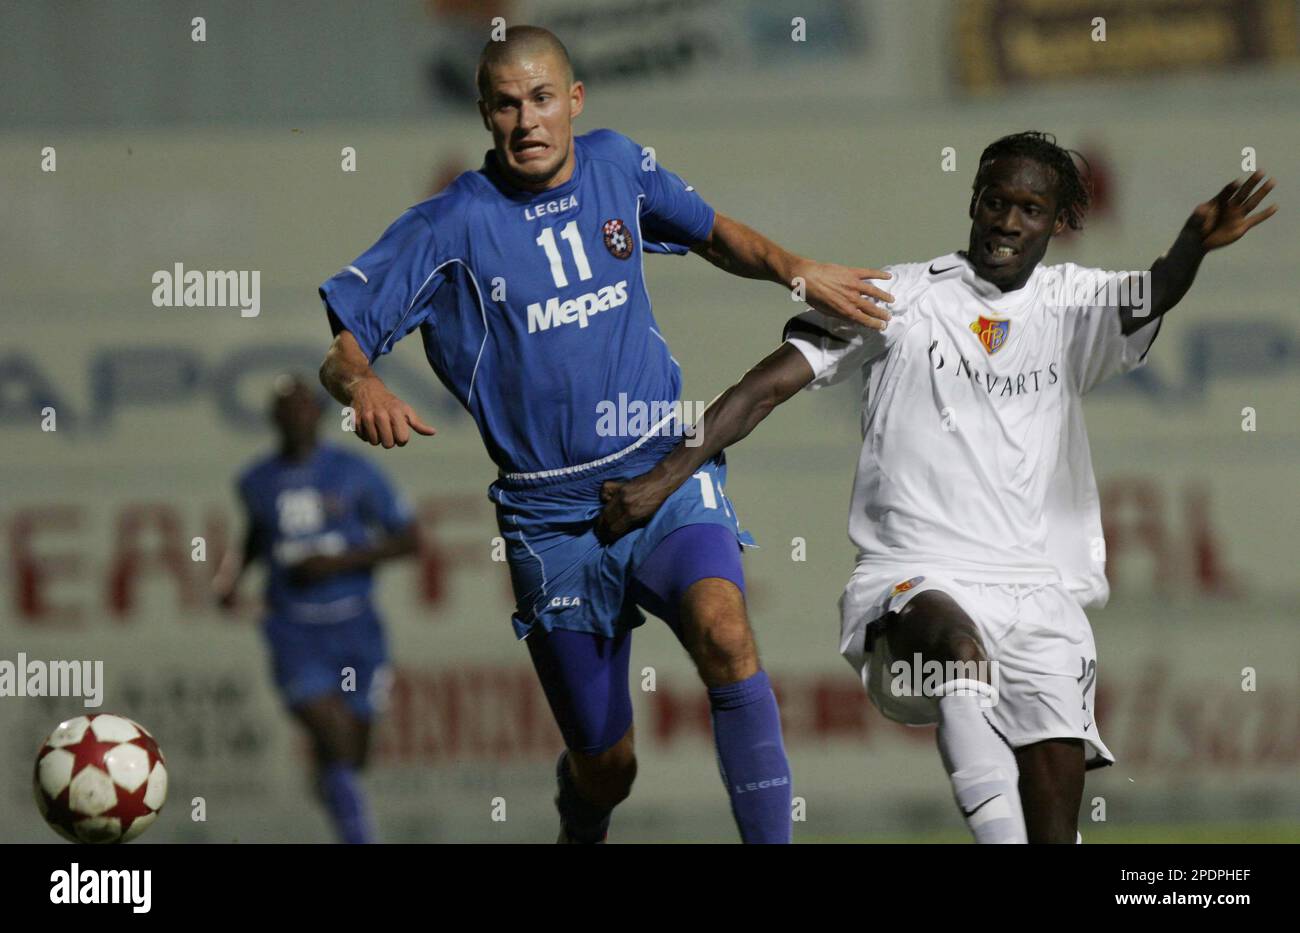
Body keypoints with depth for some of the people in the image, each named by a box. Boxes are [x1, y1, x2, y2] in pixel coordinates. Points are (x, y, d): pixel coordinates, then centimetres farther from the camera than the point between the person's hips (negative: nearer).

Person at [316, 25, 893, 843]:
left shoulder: (617, 166, 5)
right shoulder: (453, 225, -6)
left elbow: (713, 232, 24)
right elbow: (331, 337, -7)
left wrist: (793, 270, 5)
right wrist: (363, 387, -30)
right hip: (553, 515, -1)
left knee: (723, 631, -31)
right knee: (606, 768, 4)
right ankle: (582, 833, 41)